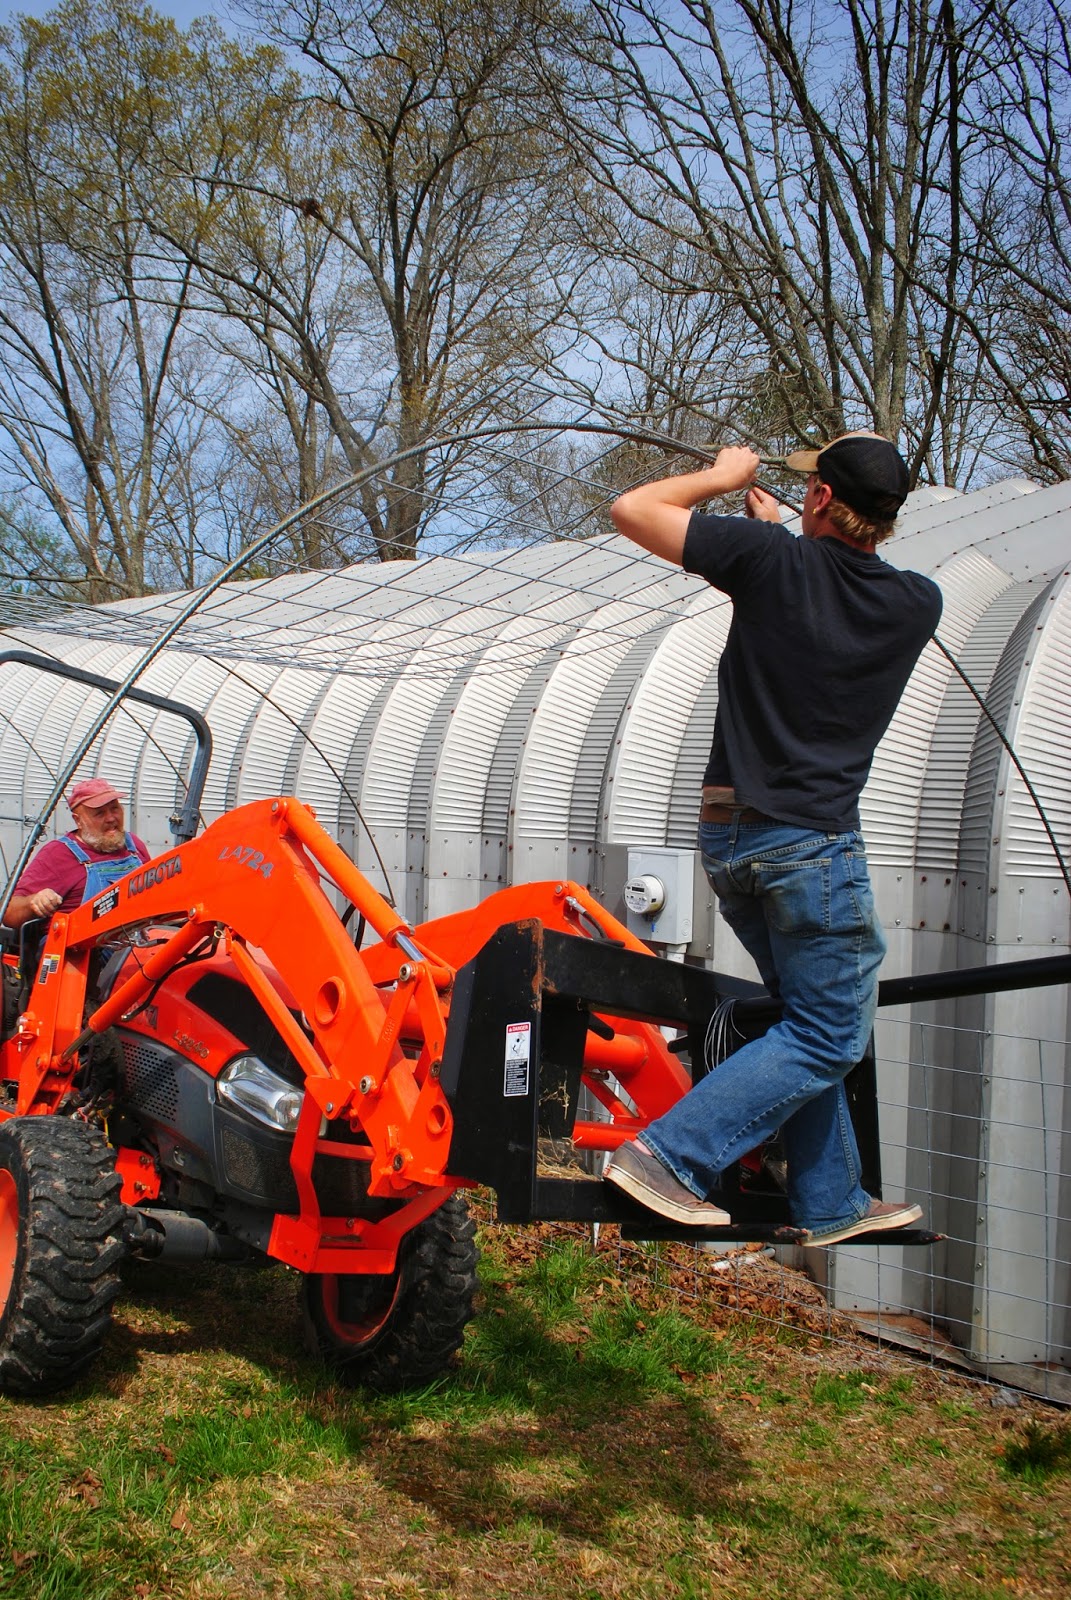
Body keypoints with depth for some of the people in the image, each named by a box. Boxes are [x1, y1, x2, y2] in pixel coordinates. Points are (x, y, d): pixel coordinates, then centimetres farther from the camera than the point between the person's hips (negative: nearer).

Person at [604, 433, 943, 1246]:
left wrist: (722, 476, 11)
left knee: (812, 1019, 17)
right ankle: (669, 1154, -9)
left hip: (728, 834, 4)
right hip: (814, 840, -4)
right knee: (830, 1035, 3)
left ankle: (832, 1202, 24)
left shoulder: (772, 562, -6)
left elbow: (632, 508, -3)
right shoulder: (917, 604, -2)